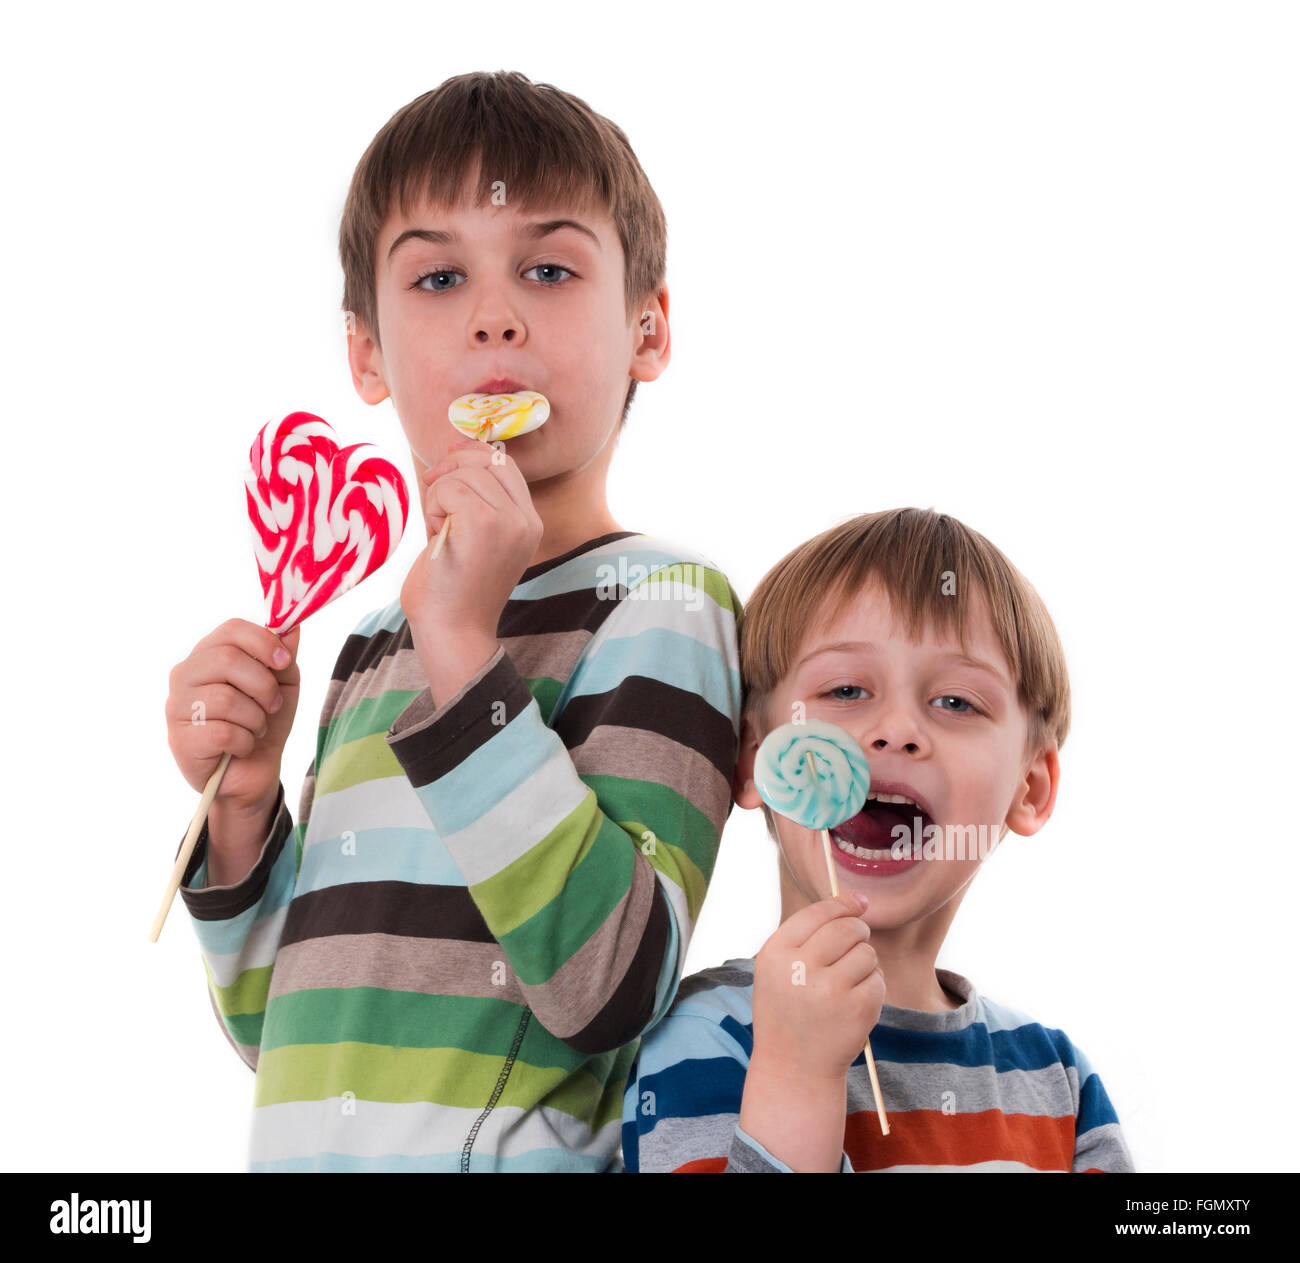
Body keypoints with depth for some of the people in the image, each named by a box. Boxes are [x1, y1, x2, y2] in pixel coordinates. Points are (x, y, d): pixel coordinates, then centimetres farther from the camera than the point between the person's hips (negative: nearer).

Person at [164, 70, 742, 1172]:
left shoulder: (663, 602, -9)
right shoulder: (368, 653, 8)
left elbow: (613, 989, -21)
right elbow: (283, 1036, 12)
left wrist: (464, 655, -23)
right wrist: (243, 805, -3)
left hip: (518, 1154, -5)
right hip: (302, 1157, 5)